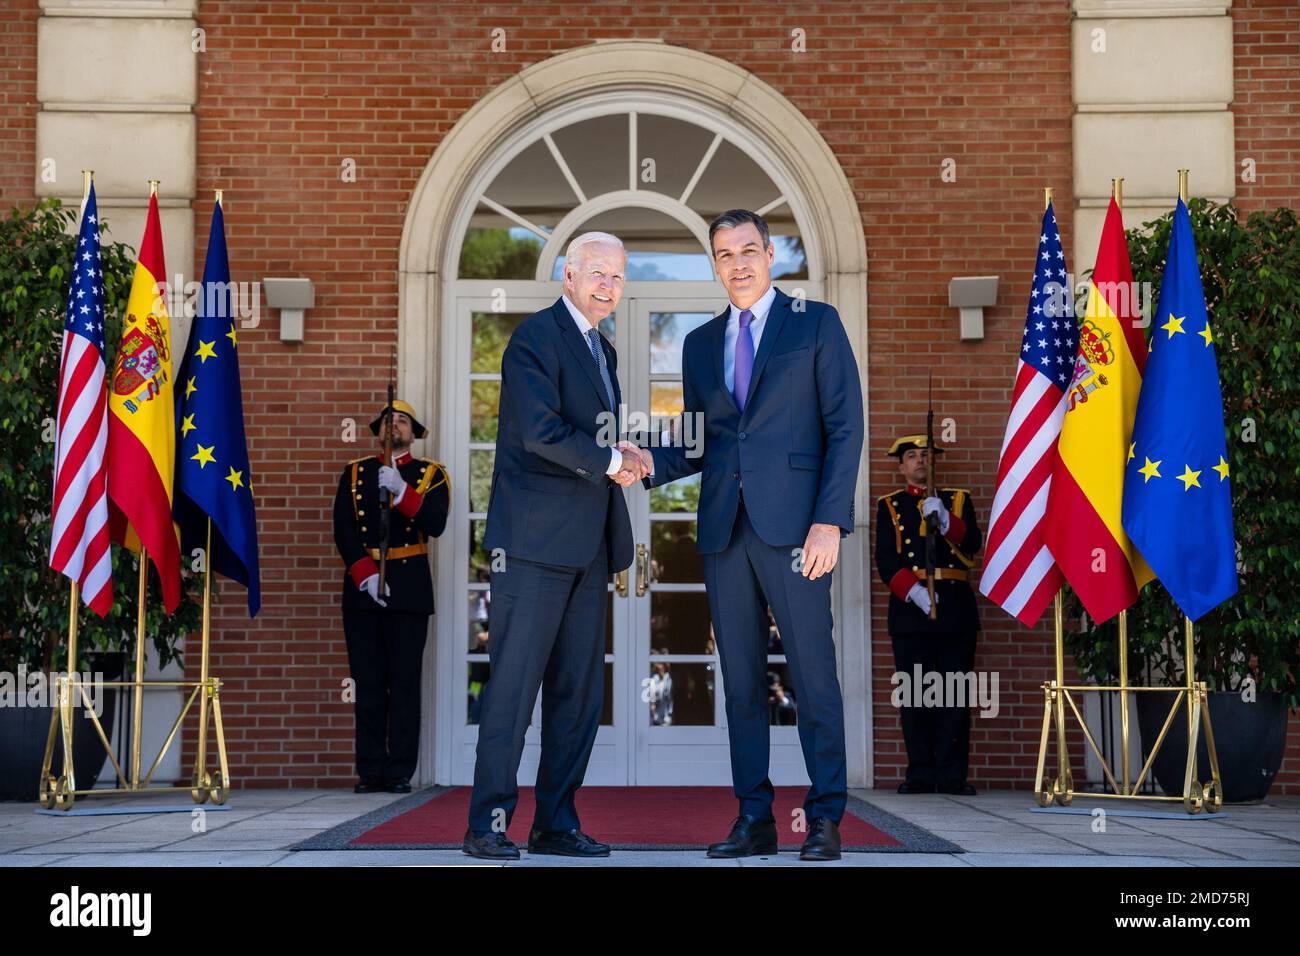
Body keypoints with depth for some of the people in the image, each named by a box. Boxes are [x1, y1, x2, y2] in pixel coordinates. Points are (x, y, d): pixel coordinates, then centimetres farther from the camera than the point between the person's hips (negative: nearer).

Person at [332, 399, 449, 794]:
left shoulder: (432, 474, 9)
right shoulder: (355, 473, 12)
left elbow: (435, 524, -7)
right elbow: (342, 530, 2)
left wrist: (401, 491, -20)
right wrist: (365, 576, -10)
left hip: (409, 588, -1)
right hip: (361, 585, 1)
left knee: (404, 683, -3)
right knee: (367, 683, 1)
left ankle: (400, 772, 0)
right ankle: (371, 771, 5)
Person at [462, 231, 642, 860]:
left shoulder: (601, 351, 21)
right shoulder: (537, 336, -6)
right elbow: (541, 431, -18)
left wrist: (623, 463, 4)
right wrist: (611, 462, -9)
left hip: (586, 547, 9)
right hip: (536, 538, -8)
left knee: (580, 689, 7)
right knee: (514, 684, -6)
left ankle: (556, 824, 14)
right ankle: (487, 824, -1)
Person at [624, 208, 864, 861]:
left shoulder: (816, 324, 4)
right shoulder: (700, 344, 18)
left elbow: (844, 427, -2)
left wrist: (830, 520, -11)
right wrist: (653, 463, -2)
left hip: (792, 525, -5)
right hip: (723, 530, 5)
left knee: (813, 675, -3)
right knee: (741, 679, 7)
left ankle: (824, 819, 5)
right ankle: (754, 820, 13)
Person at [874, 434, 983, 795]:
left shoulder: (958, 500, 16)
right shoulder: (889, 506, 13)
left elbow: (973, 544, 0)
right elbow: (885, 560, 1)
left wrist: (944, 520, -16)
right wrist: (913, 592, -13)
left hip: (955, 607, 1)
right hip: (909, 607, -1)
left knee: (956, 694, -2)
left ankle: (952, 775, 0)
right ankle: (921, 774, 3)